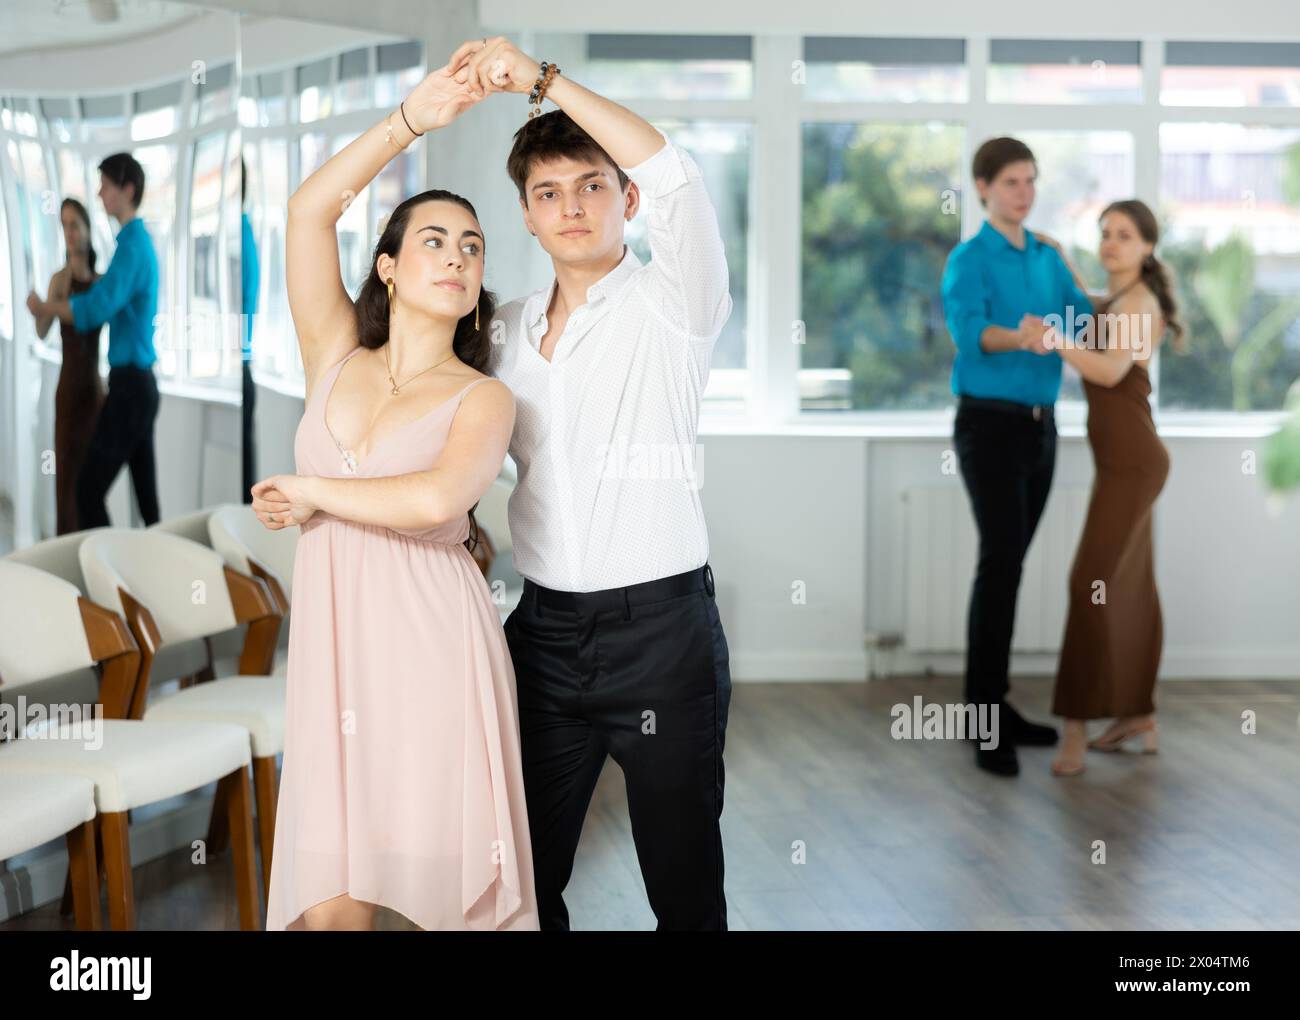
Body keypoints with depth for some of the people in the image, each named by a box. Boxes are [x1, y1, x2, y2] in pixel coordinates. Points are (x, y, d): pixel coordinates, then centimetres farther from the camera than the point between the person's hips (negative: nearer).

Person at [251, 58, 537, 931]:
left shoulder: (483, 398, 2)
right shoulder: (336, 360, 11)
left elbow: (437, 500, -19)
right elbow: (309, 210, 0)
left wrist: (312, 492, -7)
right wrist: (411, 120, -3)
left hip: (435, 653, -2)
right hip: (336, 652, 3)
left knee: (445, 893, 1)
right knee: (328, 903, 0)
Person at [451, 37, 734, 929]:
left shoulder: (671, 306, -4)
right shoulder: (506, 330, 12)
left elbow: (675, 179, -22)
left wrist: (543, 78, -24)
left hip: (658, 628, -5)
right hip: (544, 628, 5)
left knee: (685, 885, 3)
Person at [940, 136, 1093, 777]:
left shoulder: (1048, 260, 12)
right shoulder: (968, 260, -9)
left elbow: (1086, 322, 2)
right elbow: (966, 328, -29)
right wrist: (1017, 338, -49)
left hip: (1039, 426, 7)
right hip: (989, 424, -7)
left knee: (1009, 563, 10)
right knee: (1001, 559, -13)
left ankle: (994, 706, 17)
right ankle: (986, 723, -10)